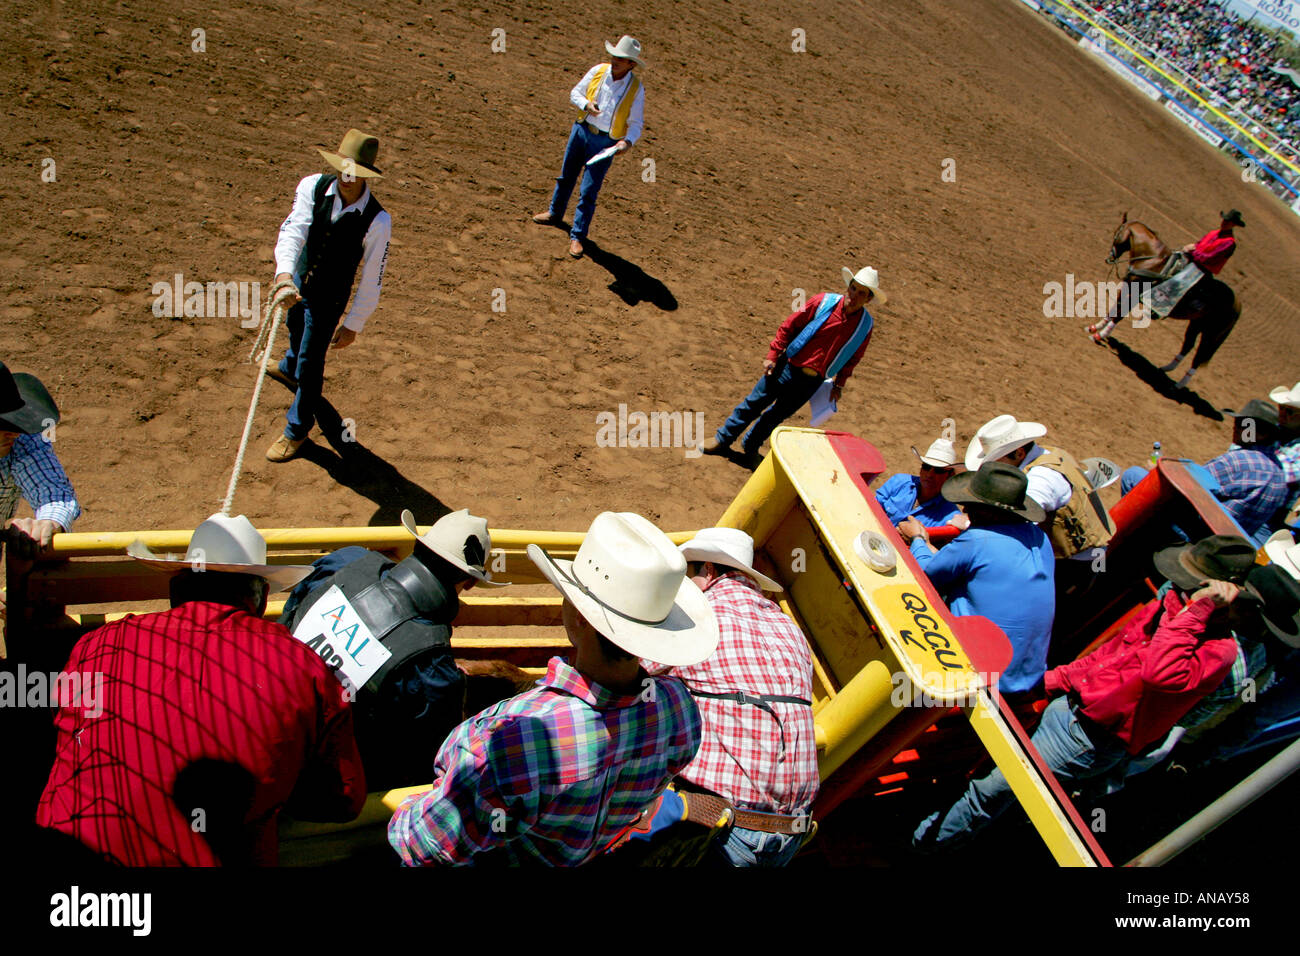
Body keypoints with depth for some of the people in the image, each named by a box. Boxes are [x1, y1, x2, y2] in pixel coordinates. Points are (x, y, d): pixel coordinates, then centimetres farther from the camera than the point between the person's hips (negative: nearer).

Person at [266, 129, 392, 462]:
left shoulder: (377, 221, -29)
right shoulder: (313, 187, -21)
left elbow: (372, 278, -20)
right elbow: (293, 229, -34)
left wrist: (353, 324, -14)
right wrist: (283, 272, -53)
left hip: (329, 298, -5)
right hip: (297, 281, 5)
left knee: (310, 362, 2)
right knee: (296, 329, 33)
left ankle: (297, 429, 26)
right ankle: (290, 368, 69)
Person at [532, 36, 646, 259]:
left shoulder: (636, 88, -9)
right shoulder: (597, 71, -3)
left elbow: (636, 123, -6)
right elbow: (575, 92, 7)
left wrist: (627, 142, -25)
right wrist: (586, 104, -15)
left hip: (605, 143, -3)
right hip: (582, 130, 4)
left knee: (588, 192, -4)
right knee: (566, 176, 19)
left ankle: (577, 236, 8)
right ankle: (555, 213, 43)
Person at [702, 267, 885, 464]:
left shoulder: (865, 325, -5)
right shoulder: (823, 302, -11)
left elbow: (853, 358, 10)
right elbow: (789, 326, -4)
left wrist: (838, 384, 11)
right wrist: (773, 355, -6)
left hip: (812, 381, 1)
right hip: (789, 366, -1)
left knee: (776, 416, 12)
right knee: (753, 404, 6)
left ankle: (750, 446, 35)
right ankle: (722, 440, 24)